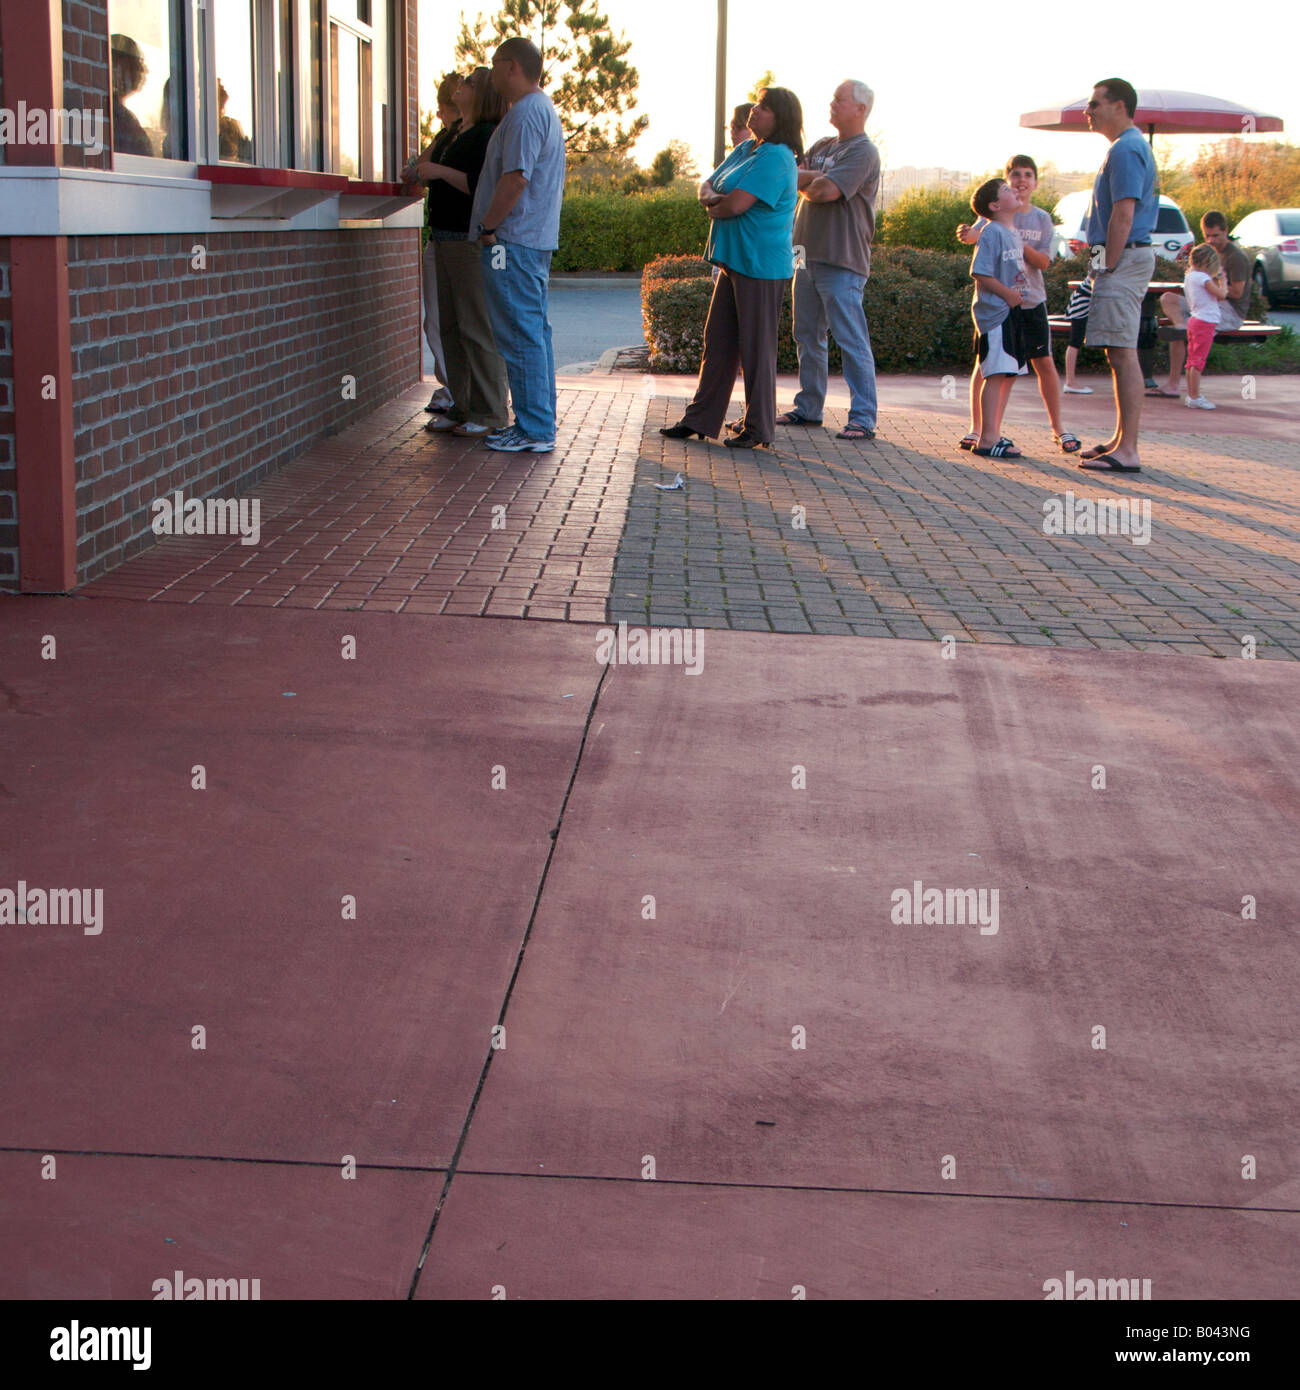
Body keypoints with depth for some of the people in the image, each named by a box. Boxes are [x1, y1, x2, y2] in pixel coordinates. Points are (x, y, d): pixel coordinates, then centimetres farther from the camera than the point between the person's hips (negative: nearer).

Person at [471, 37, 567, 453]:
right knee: (534, 332, 13)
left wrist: (488, 225, -14)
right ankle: (538, 423, 18)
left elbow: (515, 178, -23)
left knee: (521, 336, -8)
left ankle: (534, 431, -7)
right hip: (536, 239, 11)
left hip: (513, 243, -11)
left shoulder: (525, 113, -14)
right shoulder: (546, 110, 20)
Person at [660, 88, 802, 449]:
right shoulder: (746, 149, 16)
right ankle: (700, 419, 19)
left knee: (756, 346, -2)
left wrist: (715, 208, -1)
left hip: (760, 265, -9)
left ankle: (758, 428, 8)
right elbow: (707, 185, 16)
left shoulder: (777, 158, -15)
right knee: (718, 341, 12)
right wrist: (711, 195, -8)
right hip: (734, 260, 9)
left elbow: (736, 204, -23)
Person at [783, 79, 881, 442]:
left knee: (852, 340, -9)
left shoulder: (863, 152, -9)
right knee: (808, 336, 13)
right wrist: (816, 181, -12)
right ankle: (808, 408, 22)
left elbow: (826, 191, -19)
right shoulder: (823, 146, 18)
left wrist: (804, 183, 1)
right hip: (808, 255, 9)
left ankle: (863, 418, -9)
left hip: (841, 261, -9)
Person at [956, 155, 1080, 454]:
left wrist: (1020, 245, -19)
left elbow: (1044, 261, -2)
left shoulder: (1042, 219, 6)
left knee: (1044, 362, 1)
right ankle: (975, 428, 6)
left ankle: (1058, 428, 11)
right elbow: (977, 233, -20)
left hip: (1031, 300, 2)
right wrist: (967, 235, -44)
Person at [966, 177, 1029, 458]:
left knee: (1009, 376, 11)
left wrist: (1018, 293, 9)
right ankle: (986, 439, -11)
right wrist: (1007, 293, -16)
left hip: (1012, 312, 9)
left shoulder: (1014, 233, 16)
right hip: (994, 312, -9)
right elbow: (980, 273, -18)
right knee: (996, 375, -12)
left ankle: (993, 433, 19)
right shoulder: (992, 233, -12)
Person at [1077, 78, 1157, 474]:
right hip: (1124, 258, 11)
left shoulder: (1126, 149, -13)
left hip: (1124, 259, -11)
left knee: (1123, 353, -13)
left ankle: (1127, 450, -15)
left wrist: (1109, 267, -19)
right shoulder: (1131, 146, 21)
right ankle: (1121, 438, 21)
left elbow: (1123, 213, -21)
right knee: (1120, 353, 14)